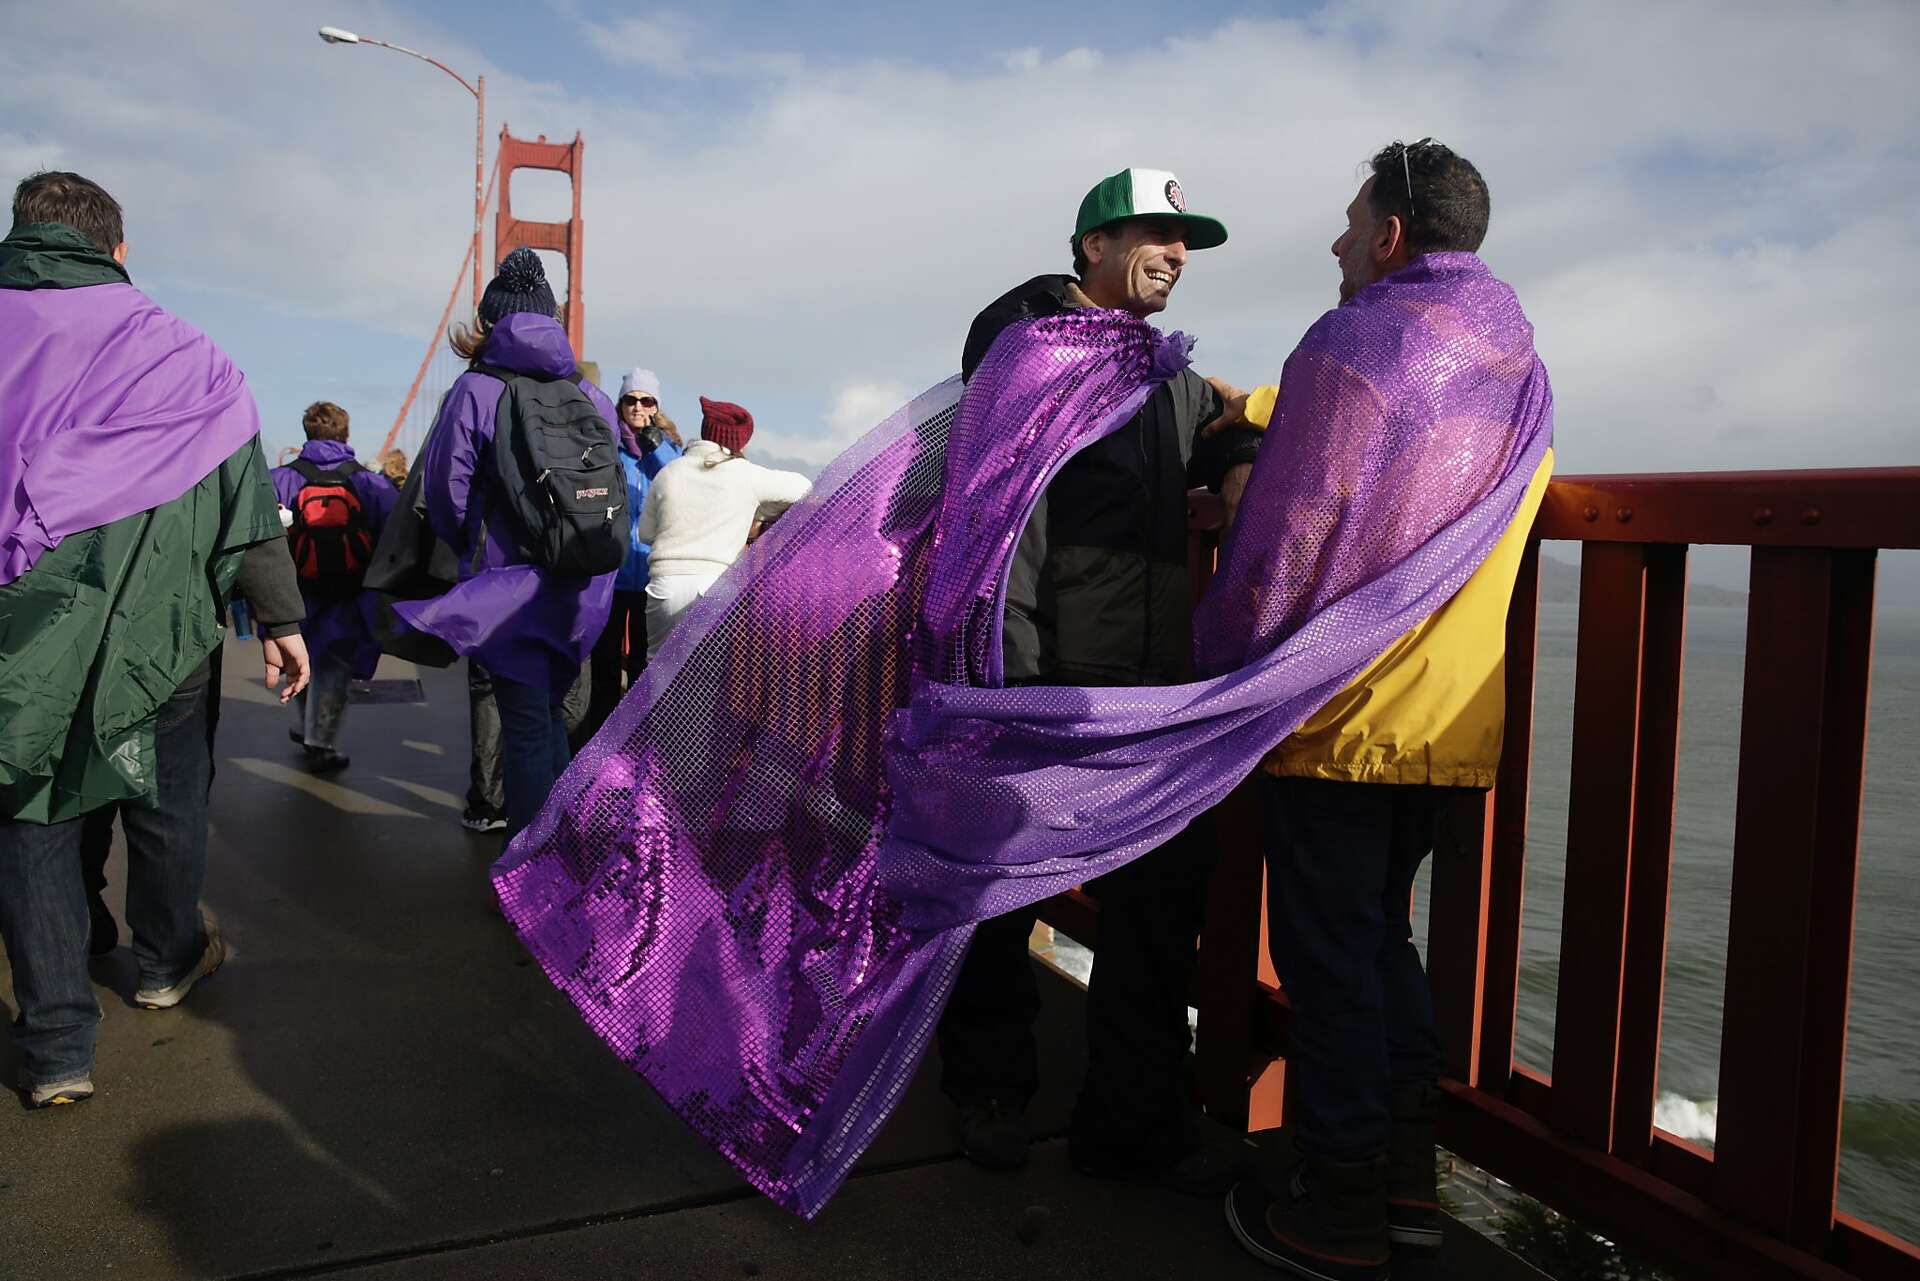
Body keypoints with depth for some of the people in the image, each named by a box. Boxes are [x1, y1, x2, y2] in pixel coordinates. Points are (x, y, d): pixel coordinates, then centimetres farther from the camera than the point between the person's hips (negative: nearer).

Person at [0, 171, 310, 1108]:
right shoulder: (177, 354, -3)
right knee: (167, 795, 18)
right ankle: (167, 962, 39)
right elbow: (247, 499, -2)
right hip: (153, 631, -1)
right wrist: (280, 618, 4)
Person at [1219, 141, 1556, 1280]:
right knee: (1384, 932, 20)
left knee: (1328, 952, 2)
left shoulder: (1352, 343, -12)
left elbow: (1286, 541, -16)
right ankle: (1407, 1175, 28)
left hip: (1341, 715, -8)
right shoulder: (1521, 363, 13)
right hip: (1455, 717, 8)